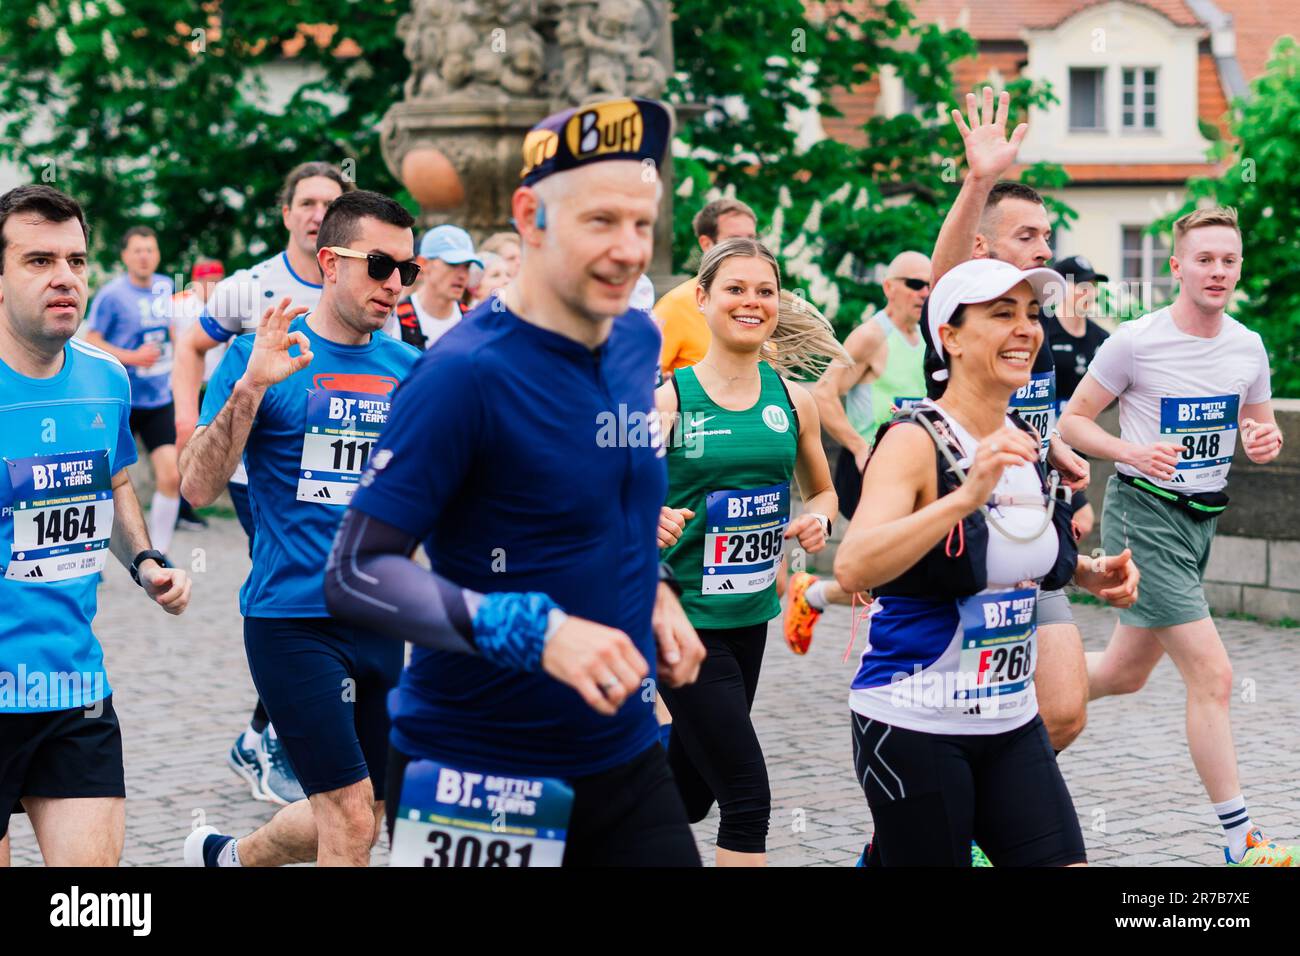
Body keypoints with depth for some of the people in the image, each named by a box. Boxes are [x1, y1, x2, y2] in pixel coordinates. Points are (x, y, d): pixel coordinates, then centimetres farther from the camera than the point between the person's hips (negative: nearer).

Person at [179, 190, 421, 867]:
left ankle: (224, 857, 40)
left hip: (384, 625, 6)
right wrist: (250, 387, -26)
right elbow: (200, 487, -14)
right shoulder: (260, 357, -6)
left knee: (357, 821, 15)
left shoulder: (410, 369, 7)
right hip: (293, 623, -5)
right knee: (351, 821, -11)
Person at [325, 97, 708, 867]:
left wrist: (654, 593, 5)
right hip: (477, 781, -6)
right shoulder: (468, 372, -18)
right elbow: (357, 575, -19)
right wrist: (535, 632, -28)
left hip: (626, 756, 6)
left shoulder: (640, 342, 5)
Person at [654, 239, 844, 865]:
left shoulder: (792, 399, 5)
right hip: (682, 617, -5)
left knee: (689, 794, 15)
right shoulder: (668, 398, -8)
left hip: (750, 617, 5)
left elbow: (823, 492, 19)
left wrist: (818, 520, -4)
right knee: (747, 794, -11)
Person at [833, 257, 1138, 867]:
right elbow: (852, 569, -30)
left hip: (1011, 721, 6)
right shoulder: (915, 442, -14)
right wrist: (967, 494, -37)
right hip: (914, 726, -6)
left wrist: (1087, 573, 7)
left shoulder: (1026, 443, 7)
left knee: (1062, 860, -2)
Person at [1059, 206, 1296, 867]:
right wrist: (1133, 452, -23)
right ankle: (1241, 841, -2)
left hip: (1201, 519, 7)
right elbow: (1072, 420, -5)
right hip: (1144, 514, -7)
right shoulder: (1135, 341, -12)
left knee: (1125, 672, 15)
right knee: (1212, 675, -12)